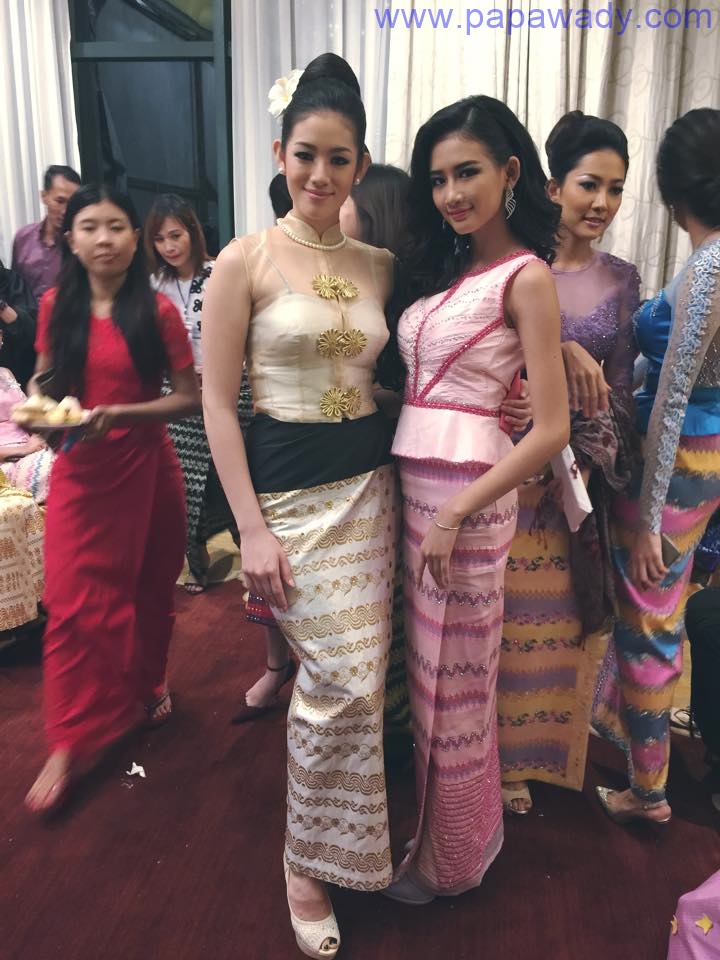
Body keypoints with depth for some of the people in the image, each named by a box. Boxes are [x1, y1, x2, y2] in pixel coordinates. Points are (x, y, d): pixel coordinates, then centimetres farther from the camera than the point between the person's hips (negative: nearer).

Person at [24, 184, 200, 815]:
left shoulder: (158, 310, -8)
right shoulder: (57, 306, 0)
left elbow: (191, 398, -9)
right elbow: (49, 376, 14)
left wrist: (118, 414, -21)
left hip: (145, 467, -1)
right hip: (79, 470, 1)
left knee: (148, 591, 14)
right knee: (73, 603, -1)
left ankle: (148, 685, 41)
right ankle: (69, 744, 12)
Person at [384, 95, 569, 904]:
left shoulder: (525, 276, -9)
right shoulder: (443, 266, 14)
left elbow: (551, 430, -15)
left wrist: (455, 513, -17)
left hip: (466, 493, -7)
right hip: (412, 481, 7)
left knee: (451, 677, 8)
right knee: (426, 663, 17)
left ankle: (449, 858, 33)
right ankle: (442, 826, 41)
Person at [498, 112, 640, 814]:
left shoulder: (622, 280, 8)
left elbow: (619, 391, 8)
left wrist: (599, 468, -2)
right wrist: (562, 351, -25)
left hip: (582, 472, 4)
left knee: (558, 620, 13)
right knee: (502, 617, 5)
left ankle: (525, 757, 35)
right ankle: (488, 754, 27)